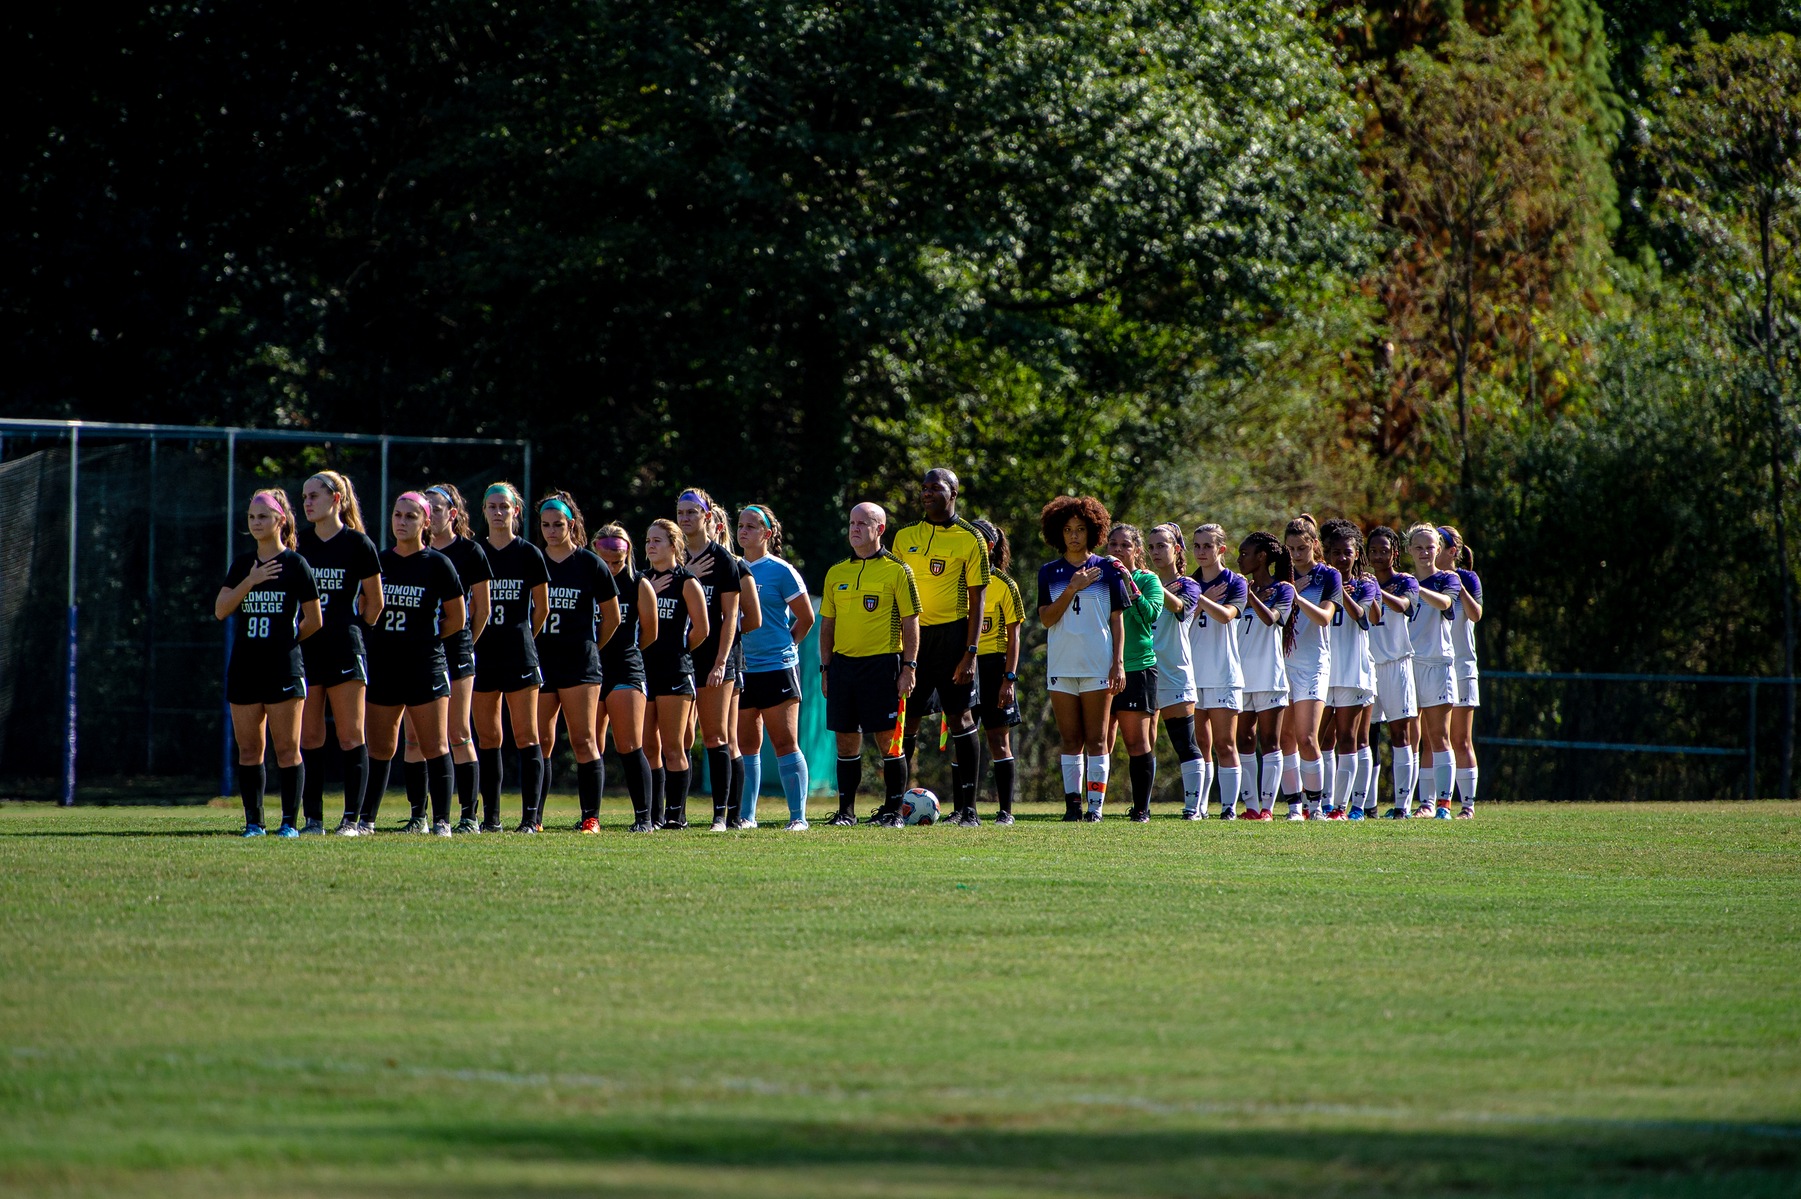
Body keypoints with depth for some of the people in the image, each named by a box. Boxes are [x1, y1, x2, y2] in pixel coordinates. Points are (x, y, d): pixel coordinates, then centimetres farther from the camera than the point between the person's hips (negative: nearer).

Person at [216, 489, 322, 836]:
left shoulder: (296, 564, -2)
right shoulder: (241, 564, 11)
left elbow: (314, 621, 1)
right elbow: (221, 610, -1)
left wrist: (286, 639, 8)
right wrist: (250, 582, -12)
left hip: (284, 667, -5)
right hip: (244, 667, 5)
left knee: (287, 749, -4)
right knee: (248, 750, 5)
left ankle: (289, 821, -1)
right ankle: (253, 821, 9)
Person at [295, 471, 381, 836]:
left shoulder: (357, 543, -1)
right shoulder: (299, 543, 9)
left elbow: (374, 602, 5)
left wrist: (355, 629, 9)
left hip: (343, 647, -4)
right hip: (305, 648, 4)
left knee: (350, 735, -2)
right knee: (309, 738, 3)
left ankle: (352, 817, 0)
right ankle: (313, 818, 6)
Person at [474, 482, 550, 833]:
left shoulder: (529, 554, 1)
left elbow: (542, 608, 8)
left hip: (519, 655, -3)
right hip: (482, 655, 3)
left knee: (526, 736, -5)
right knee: (486, 738, 4)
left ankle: (530, 816, -8)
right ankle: (490, 816, 8)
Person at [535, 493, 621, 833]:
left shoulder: (590, 564, 1)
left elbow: (612, 617, 9)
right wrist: (529, 646, 12)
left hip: (579, 662, -3)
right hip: (540, 661, 3)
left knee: (583, 741, -6)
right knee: (539, 742, 2)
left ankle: (591, 817, -6)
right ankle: (534, 817, 6)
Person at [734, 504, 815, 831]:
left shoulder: (781, 571, -5)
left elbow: (806, 618, 0)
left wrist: (784, 646, 5)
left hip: (777, 667, -5)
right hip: (741, 669, 5)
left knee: (785, 742, -7)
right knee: (746, 744, 9)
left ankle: (798, 816, -6)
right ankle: (745, 815, 15)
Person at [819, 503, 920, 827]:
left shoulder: (897, 571, 0)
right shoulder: (836, 573, 13)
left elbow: (910, 622, -2)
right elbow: (827, 623, 16)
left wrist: (909, 667, -9)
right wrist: (826, 669, 10)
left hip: (882, 663, -4)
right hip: (843, 662, 4)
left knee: (889, 739, -3)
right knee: (846, 739, 5)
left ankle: (893, 811, 3)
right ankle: (846, 810, 11)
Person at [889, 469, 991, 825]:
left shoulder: (969, 539, -2)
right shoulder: (905, 537, 11)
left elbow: (977, 598, -4)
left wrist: (970, 652, -12)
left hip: (951, 633, -4)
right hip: (912, 634, 4)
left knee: (959, 718, -3)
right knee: (905, 719, 2)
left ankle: (966, 808, 0)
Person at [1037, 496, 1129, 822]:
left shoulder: (1108, 570, 5)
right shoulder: (1049, 572, 8)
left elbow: (1117, 621, 5)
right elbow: (1046, 618, -1)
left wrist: (1119, 663, -2)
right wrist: (1072, 589, -12)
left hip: (1098, 666, -2)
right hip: (1061, 666, 2)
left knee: (1096, 740, -2)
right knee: (1070, 740, 3)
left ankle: (1096, 805, -3)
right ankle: (1072, 804, 4)